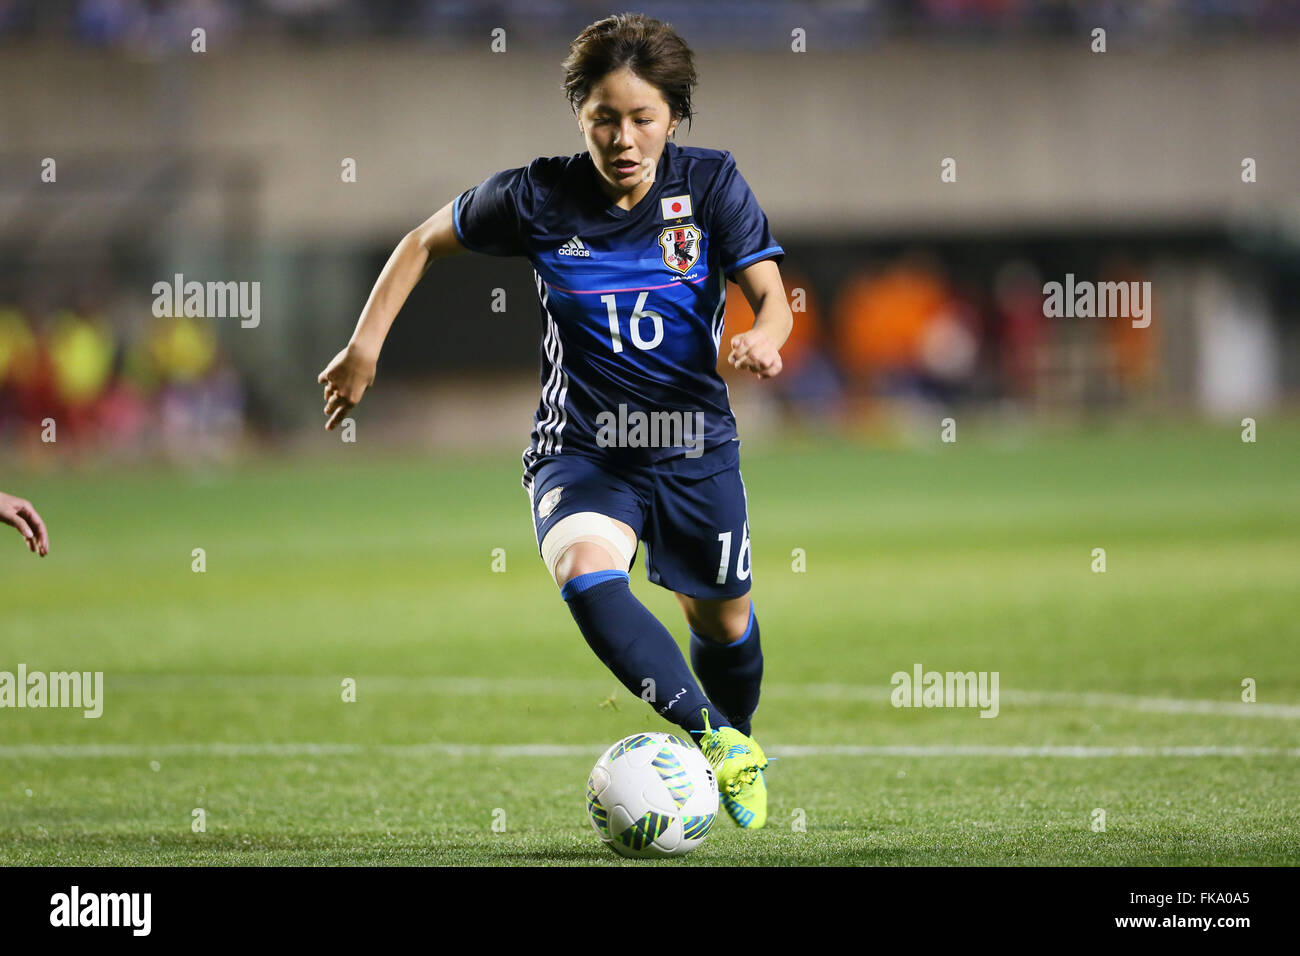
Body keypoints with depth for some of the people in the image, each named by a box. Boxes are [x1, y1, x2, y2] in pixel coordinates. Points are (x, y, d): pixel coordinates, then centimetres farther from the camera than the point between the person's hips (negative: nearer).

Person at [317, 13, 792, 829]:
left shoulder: (711, 184, -8)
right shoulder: (541, 198, -10)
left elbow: (771, 296, -12)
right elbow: (426, 242, 5)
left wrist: (765, 338, -35)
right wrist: (366, 346, -2)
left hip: (696, 446, 2)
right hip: (581, 447, -2)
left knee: (723, 619, 16)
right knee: (587, 573, -33)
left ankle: (738, 748, 48)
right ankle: (715, 739, -35)